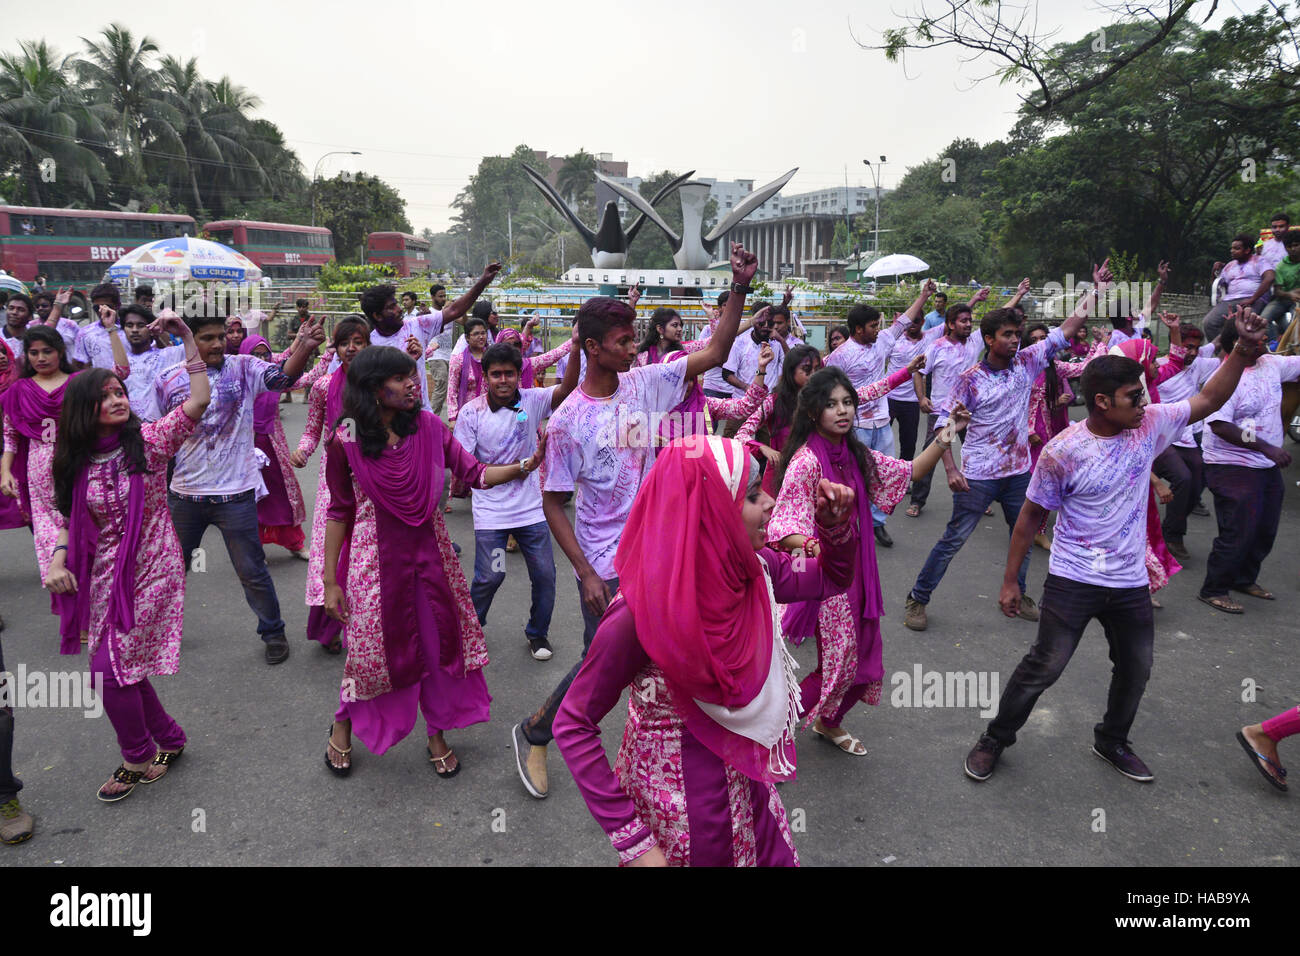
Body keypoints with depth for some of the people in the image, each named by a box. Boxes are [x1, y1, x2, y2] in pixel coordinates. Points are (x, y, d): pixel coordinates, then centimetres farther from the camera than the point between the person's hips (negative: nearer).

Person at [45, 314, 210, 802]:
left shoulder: (147, 441, -9)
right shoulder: (76, 463, 2)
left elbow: (199, 400, -20)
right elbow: (69, 519, 11)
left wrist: (186, 337, -22)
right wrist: (58, 558, -6)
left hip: (150, 572, -5)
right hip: (104, 576, 5)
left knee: (110, 667, -6)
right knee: (124, 668, 12)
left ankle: (140, 759, 15)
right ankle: (168, 739, 33)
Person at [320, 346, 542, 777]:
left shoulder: (429, 426, -4)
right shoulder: (346, 441, -10)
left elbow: (474, 473, -6)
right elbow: (339, 511, -3)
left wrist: (523, 467, -23)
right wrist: (330, 580, 0)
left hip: (429, 549, 3)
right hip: (376, 556, -3)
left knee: (439, 641, 9)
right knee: (372, 648, 8)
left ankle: (436, 733, 31)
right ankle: (343, 725, 39)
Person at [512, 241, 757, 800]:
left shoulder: (643, 384, -2)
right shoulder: (569, 420, -16)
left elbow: (714, 353, -2)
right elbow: (552, 504, -11)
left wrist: (740, 288, -13)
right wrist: (587, 574, -15)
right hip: (605, 565, -5)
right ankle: (533, 733, 30)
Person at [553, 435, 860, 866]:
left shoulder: (750, 569, -12)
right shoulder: (642, 615, -30)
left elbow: (833, 578, 7)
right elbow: (573, 726, -21)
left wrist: (836, 524, -13)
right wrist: (631, 841, -23)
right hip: (679, 804, -6)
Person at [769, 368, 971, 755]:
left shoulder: (856, 455, 4)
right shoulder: (806, 461, -19)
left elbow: (907, 473, 15)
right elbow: (783, 527, -23)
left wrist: (944, 438, 4)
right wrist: (813, 545, -43)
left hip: (856, 569, 7)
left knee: (863, 655, 14)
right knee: (839, 659, -3)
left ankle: (828, 722, 38)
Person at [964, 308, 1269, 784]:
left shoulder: (1149, 425, -3)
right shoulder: (1064, 451, -17)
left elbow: (1208, 399, 10)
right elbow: (1031, 515, -10)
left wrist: (1244, 351, -6)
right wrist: (1010, 580, -7)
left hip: (1131, 582, 6)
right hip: (1073, 582, -6)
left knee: (1136, 669, 19)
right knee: (1044, 666, -2)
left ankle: (1112, 741, 43)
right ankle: (995, 739, 17)